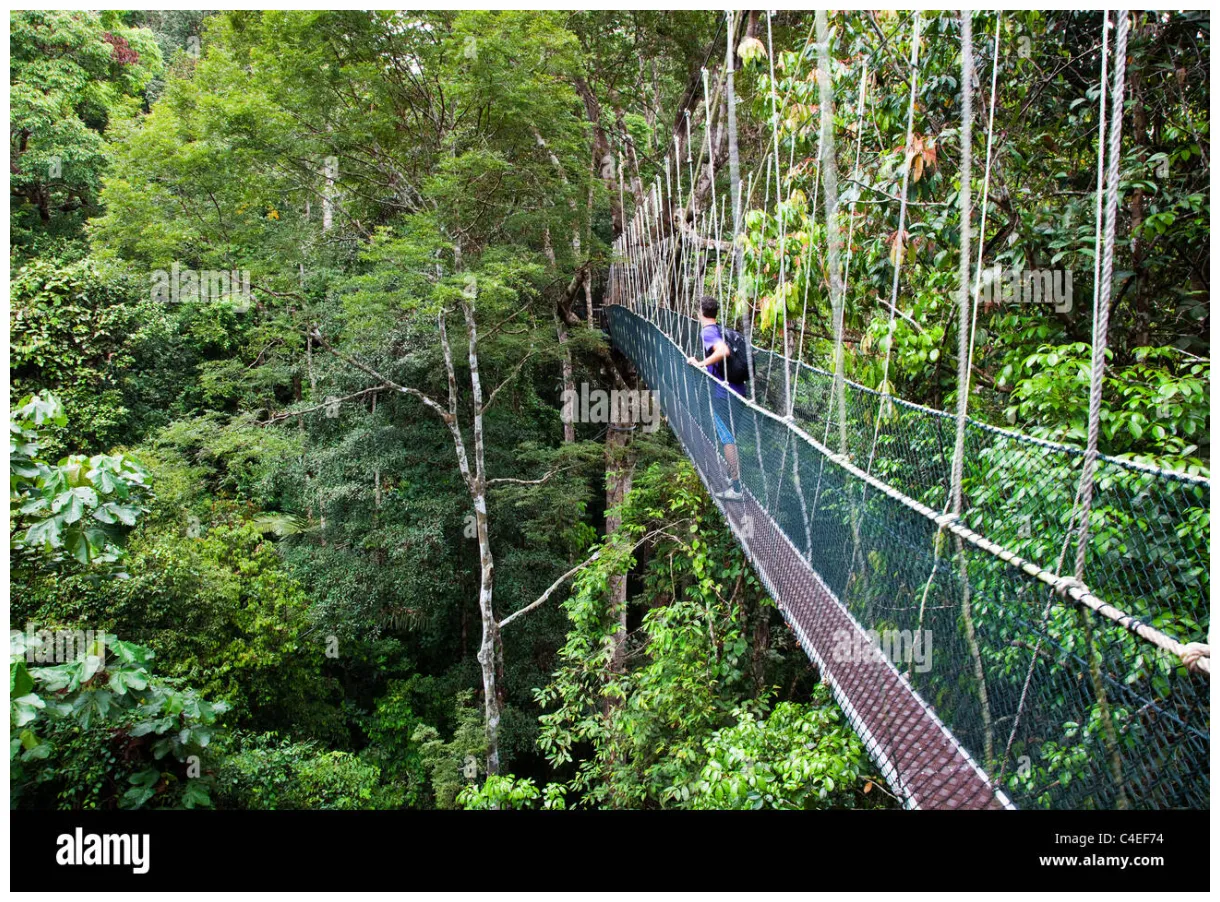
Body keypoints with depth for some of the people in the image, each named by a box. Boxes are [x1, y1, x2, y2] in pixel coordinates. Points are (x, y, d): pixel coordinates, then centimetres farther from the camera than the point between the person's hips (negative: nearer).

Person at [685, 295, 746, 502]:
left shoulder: (708, 332, -14)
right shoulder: (722, 330, 12)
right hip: (737, 389, 9)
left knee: (728, 439, -3)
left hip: (722, 393, -9)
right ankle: (737, 477, 30)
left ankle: (737, 488, 1)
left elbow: (723, 351, -32)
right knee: (733, 436, 20)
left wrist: (701, 363, -21)